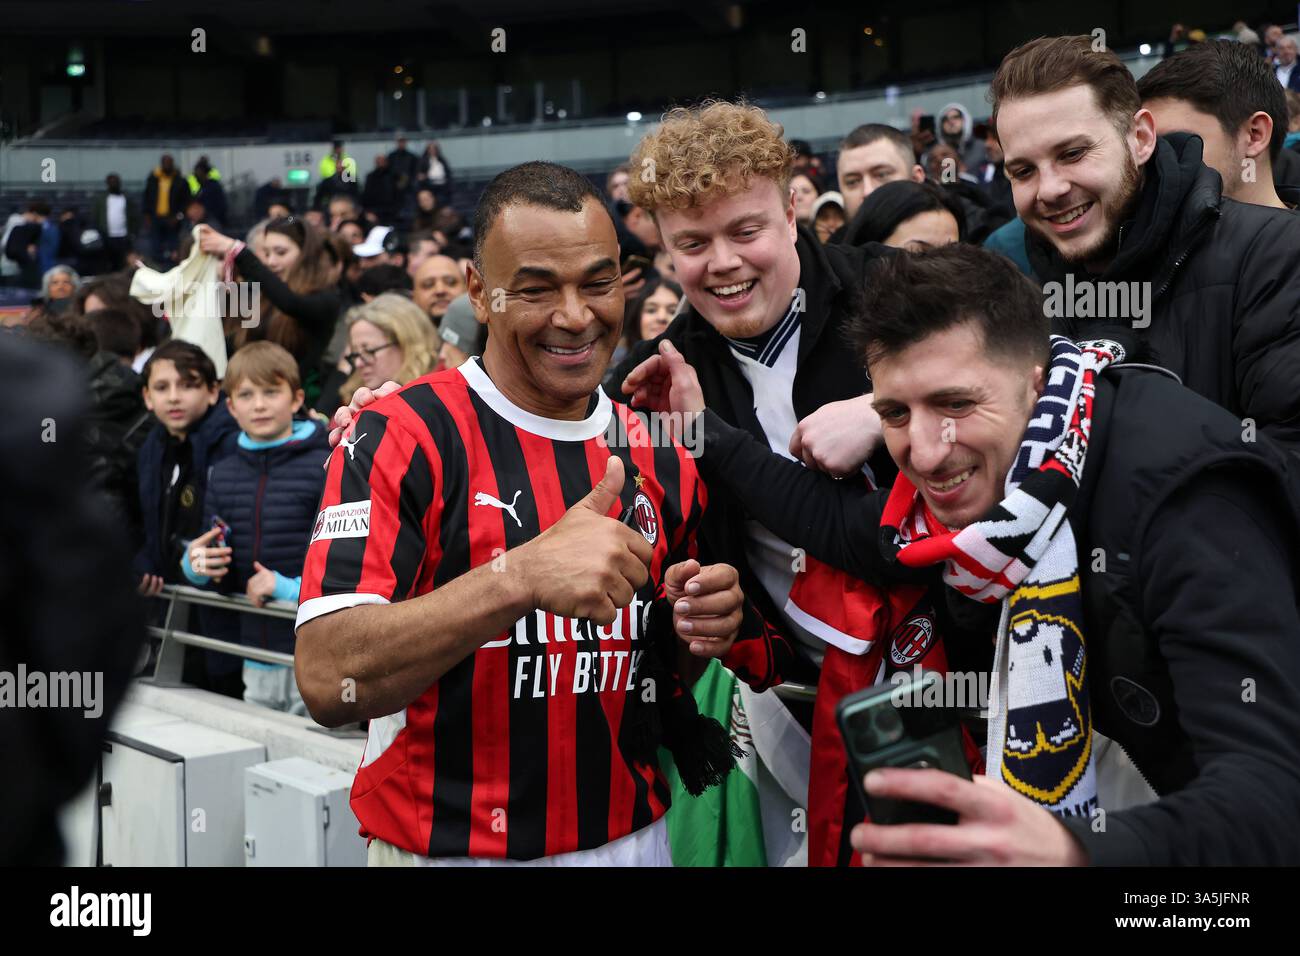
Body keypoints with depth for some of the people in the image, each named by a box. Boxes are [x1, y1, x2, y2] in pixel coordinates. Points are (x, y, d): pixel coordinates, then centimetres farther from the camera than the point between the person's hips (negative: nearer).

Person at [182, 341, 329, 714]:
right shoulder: (224, 474, 11)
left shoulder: (326, 468, -8)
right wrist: (195, 563, -3)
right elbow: (210, 553, 19)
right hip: (256, 656, 6)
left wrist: (292, 589, -20)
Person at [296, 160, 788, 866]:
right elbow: (328, 680, -24)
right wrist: (520, 576, -34)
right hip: (446, 847, -4)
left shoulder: (659, 455, 2)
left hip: (632, 839, 5)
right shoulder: (400, 437, -14)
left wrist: (704, 631, -9)